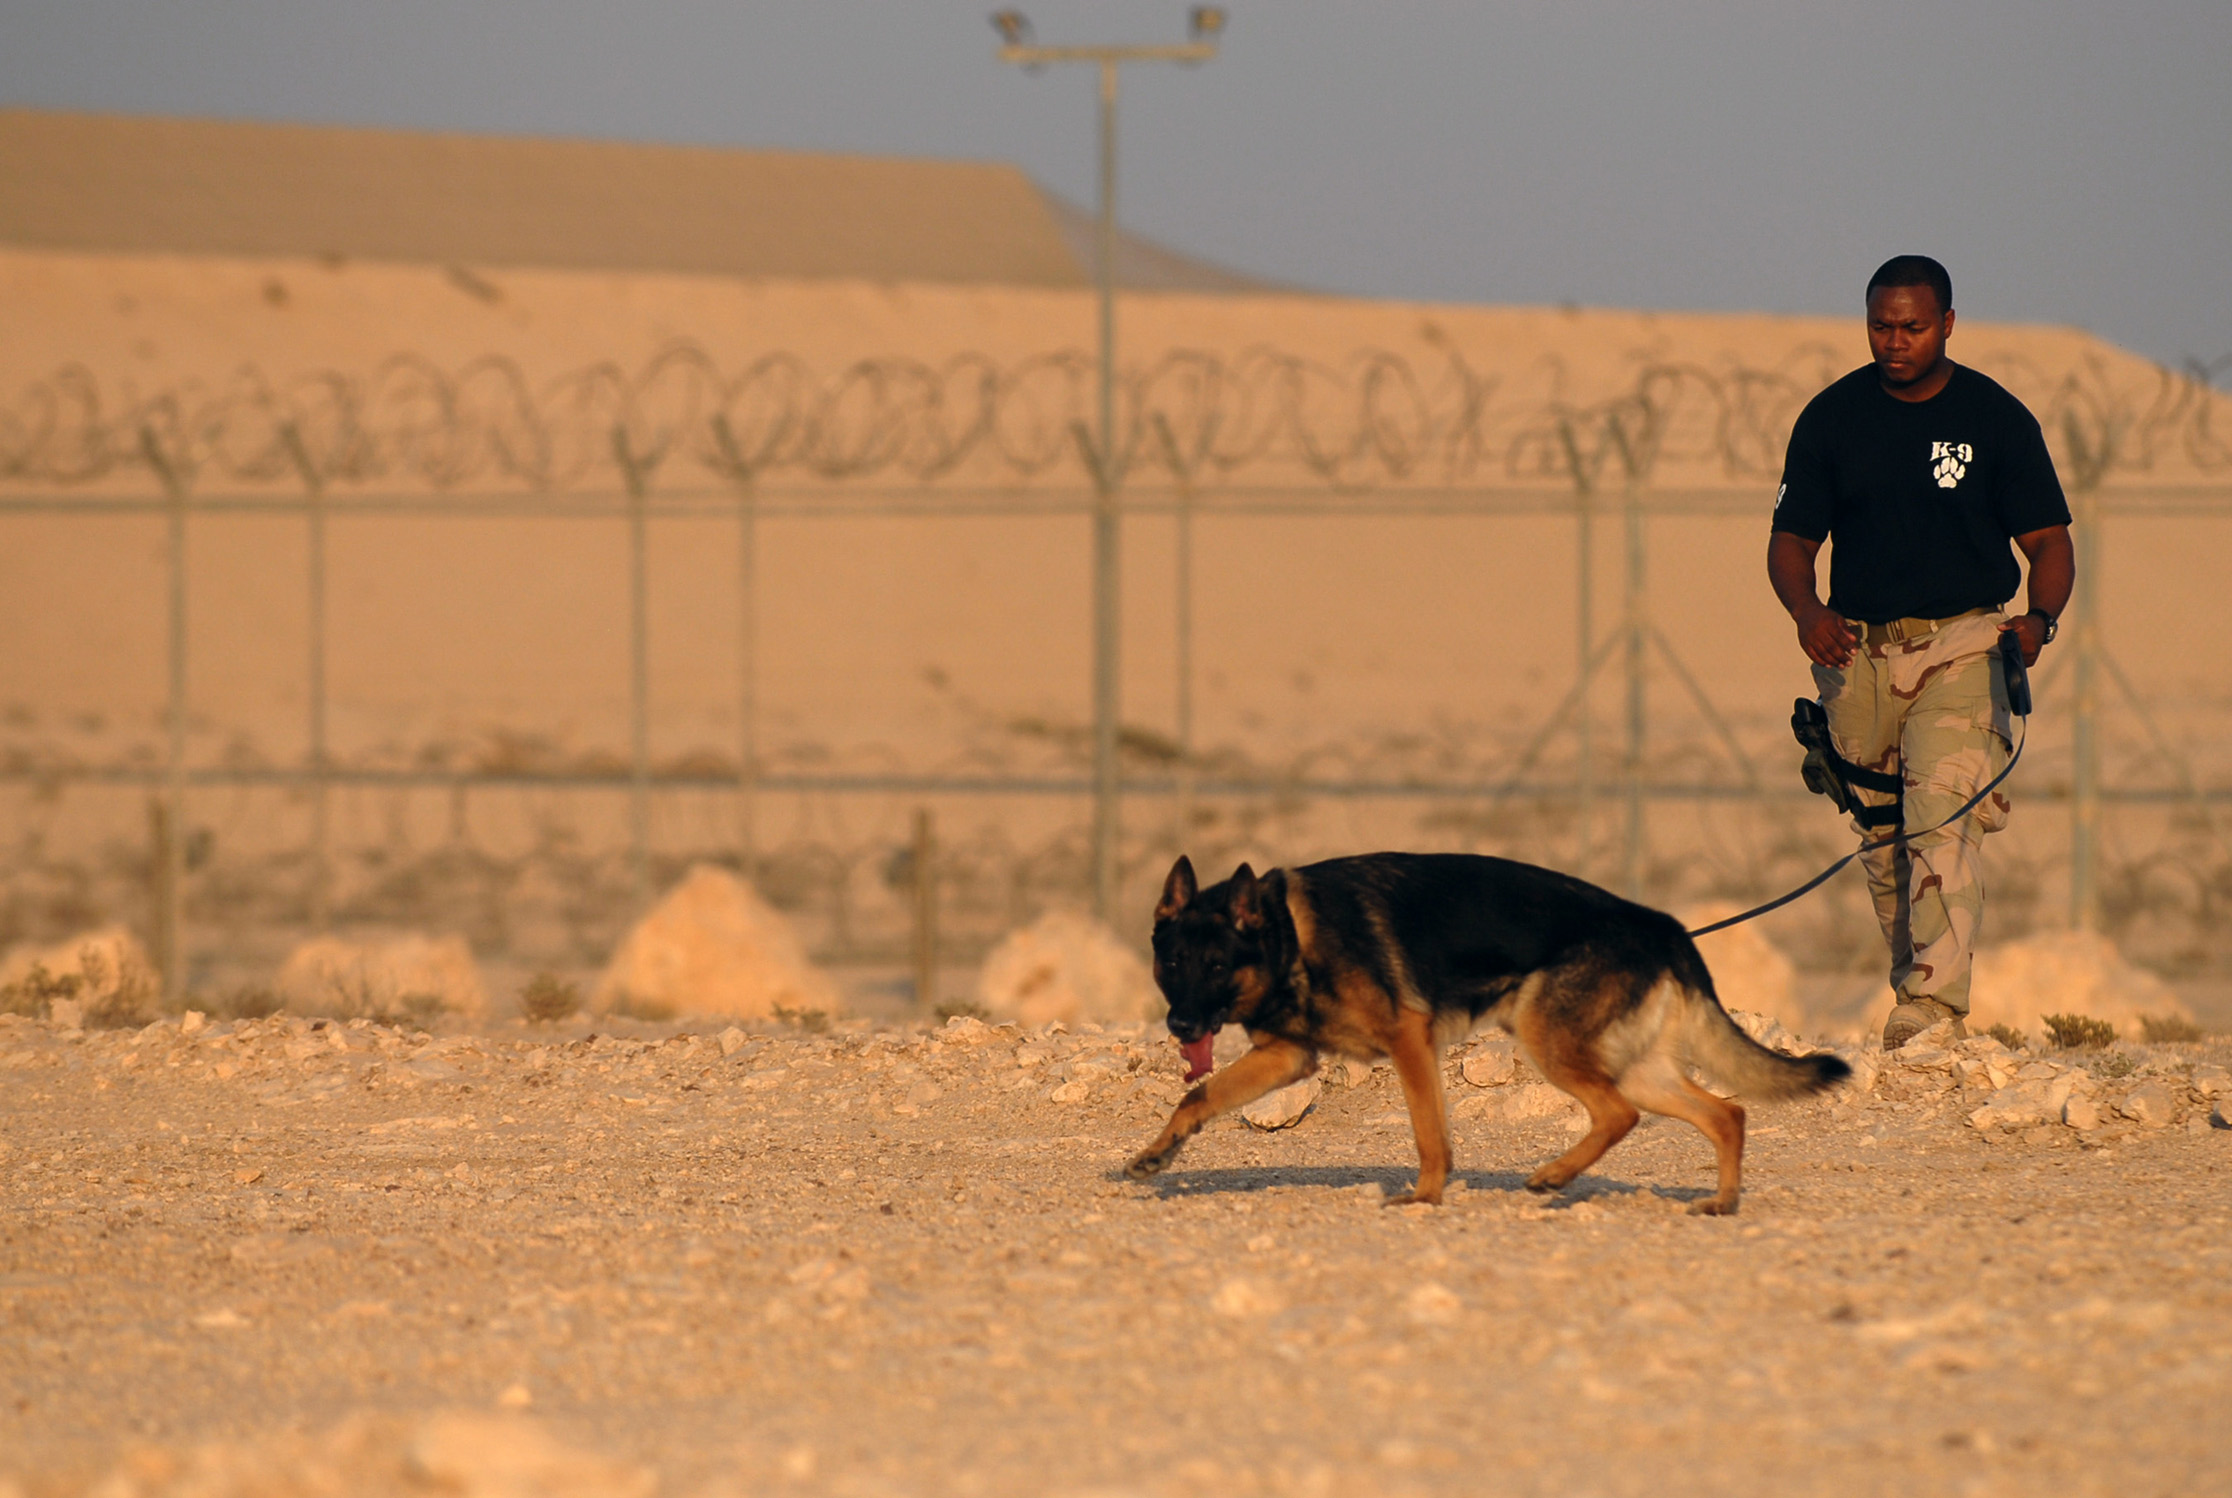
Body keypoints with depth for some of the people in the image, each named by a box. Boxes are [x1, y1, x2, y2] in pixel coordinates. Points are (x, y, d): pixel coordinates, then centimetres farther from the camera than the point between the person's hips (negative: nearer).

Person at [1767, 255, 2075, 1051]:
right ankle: (1912, 982, 24)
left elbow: (2048, 539, 3)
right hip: (1857, 649, 3)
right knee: (1882, 836, 8)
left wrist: (2039, 618, -18)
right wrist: (1806, 611, -15)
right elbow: (1791, 538, 7)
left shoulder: (1998, 419, 0)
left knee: (1945, 818, -18)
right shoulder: (1830, 417, 5)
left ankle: (1934, 1006, -26)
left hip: (1963, 644, -3)